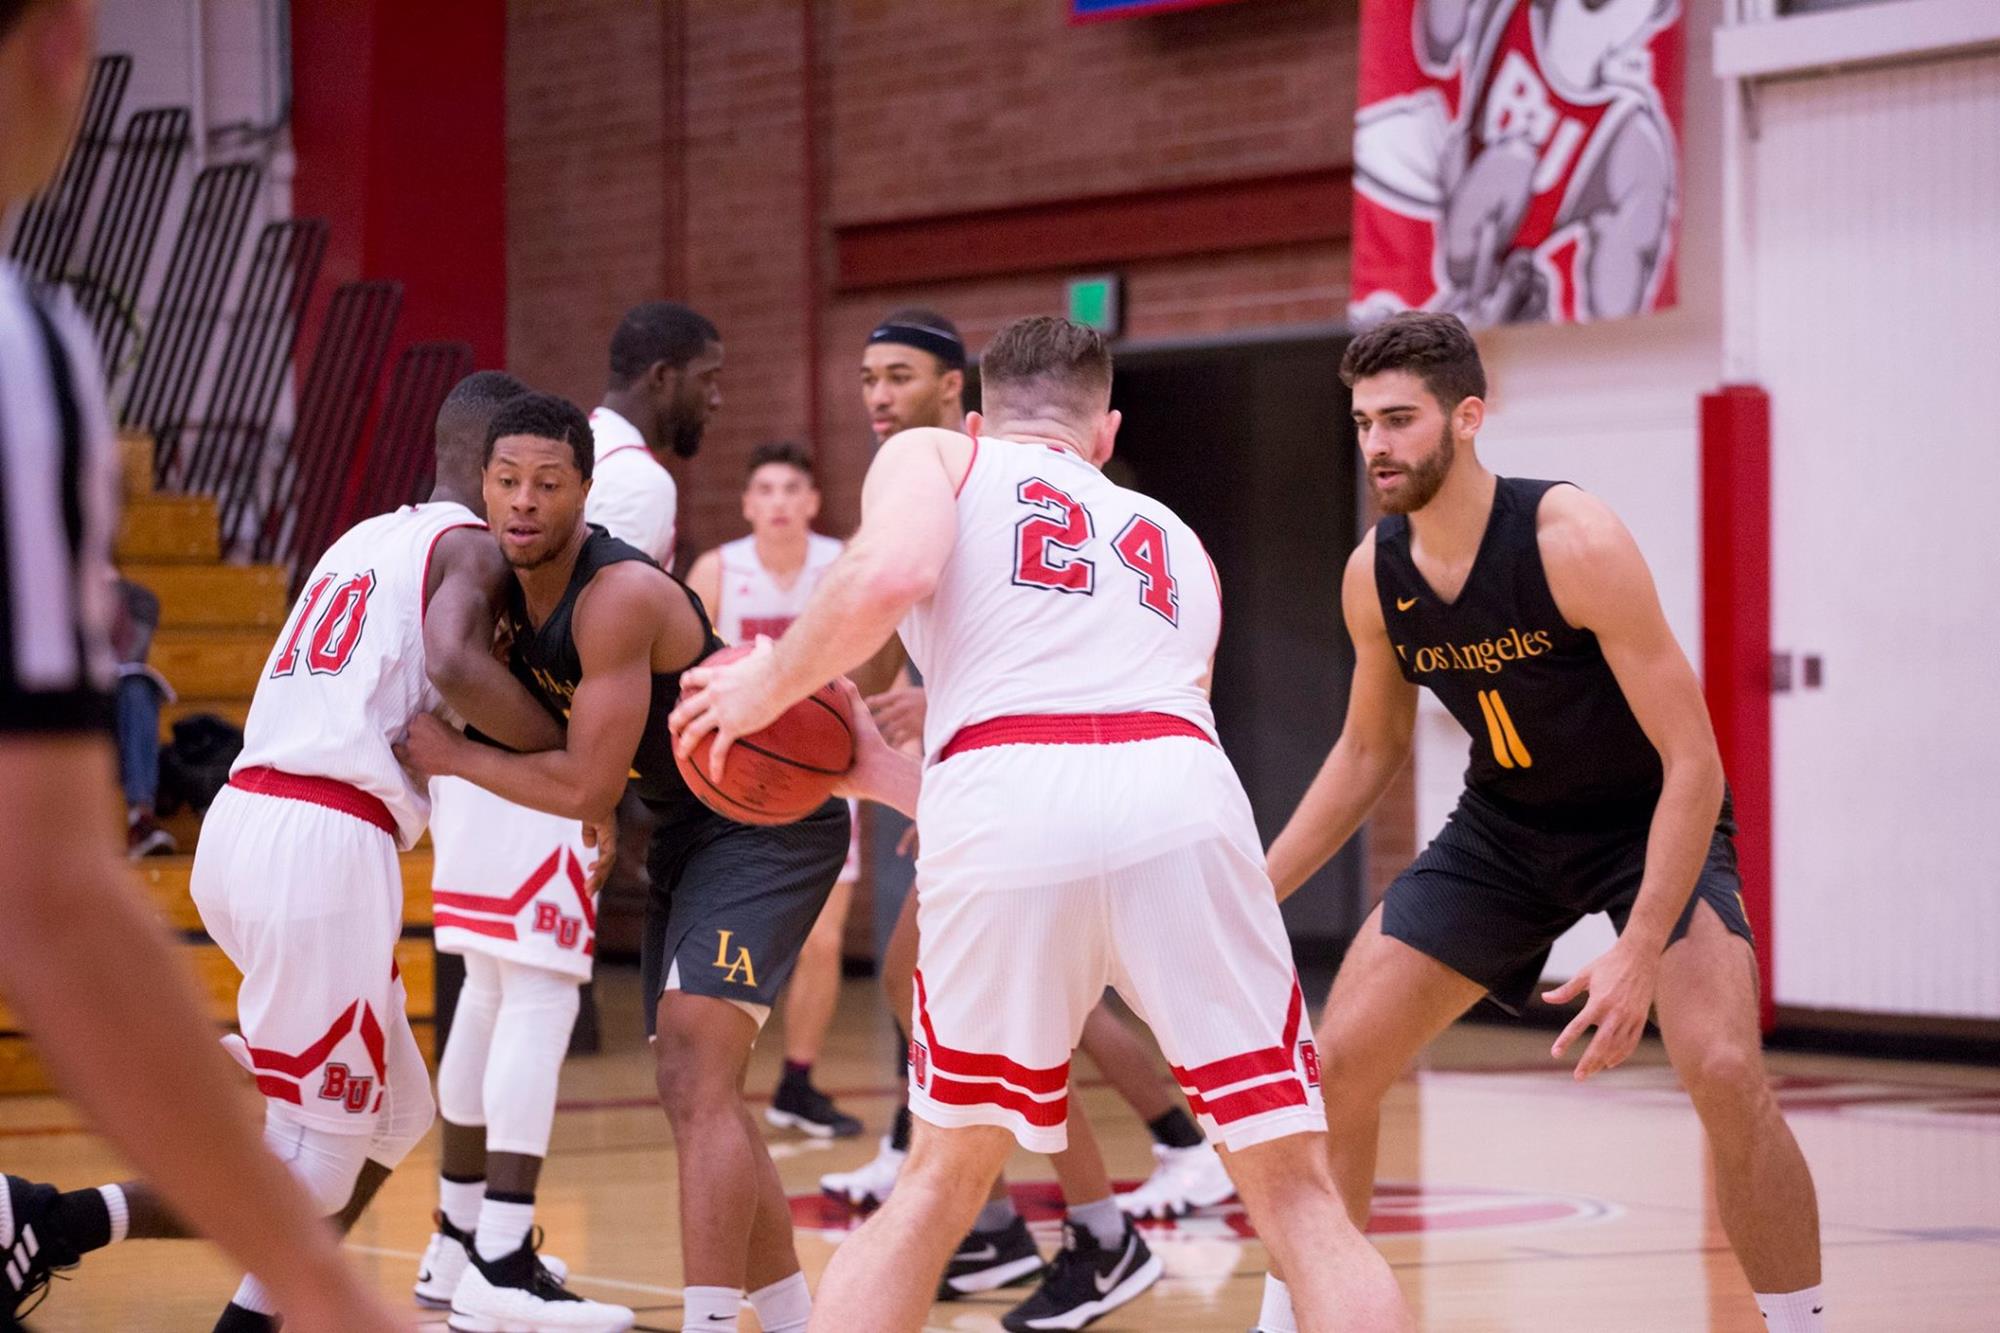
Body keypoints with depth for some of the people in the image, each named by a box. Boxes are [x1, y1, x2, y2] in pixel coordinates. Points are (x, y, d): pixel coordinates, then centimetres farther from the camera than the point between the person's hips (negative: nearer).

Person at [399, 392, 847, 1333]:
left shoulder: (619, 596, -26)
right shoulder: (511, 586, 1)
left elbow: (586, 789, -25)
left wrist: (454, 758, -14)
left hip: (769, 822, -10)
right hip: (687, 830, 10)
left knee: (695, 1076, -22)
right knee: (695, 1093, 12)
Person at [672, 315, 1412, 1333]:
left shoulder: (934, 457, 24)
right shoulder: (1176, 544, 36)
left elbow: (889, 572, 0)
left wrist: (771, 686, 17)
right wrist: (878, 770, 44)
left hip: (999, 804, -2)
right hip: (1181, 788, 2)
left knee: (944, 1179, 19)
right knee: (1298, 1196, 8)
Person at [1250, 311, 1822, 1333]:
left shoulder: (1574, 543, -29)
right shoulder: (1373, 576, -10)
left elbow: (1693, 762, -27)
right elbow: (1368, 750, 9)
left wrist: (1638, 955, -34)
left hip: (1652, 821, -5)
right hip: (1503, 828, 6)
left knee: (1725, 1070, -27)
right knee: (1336, 1064, -3)